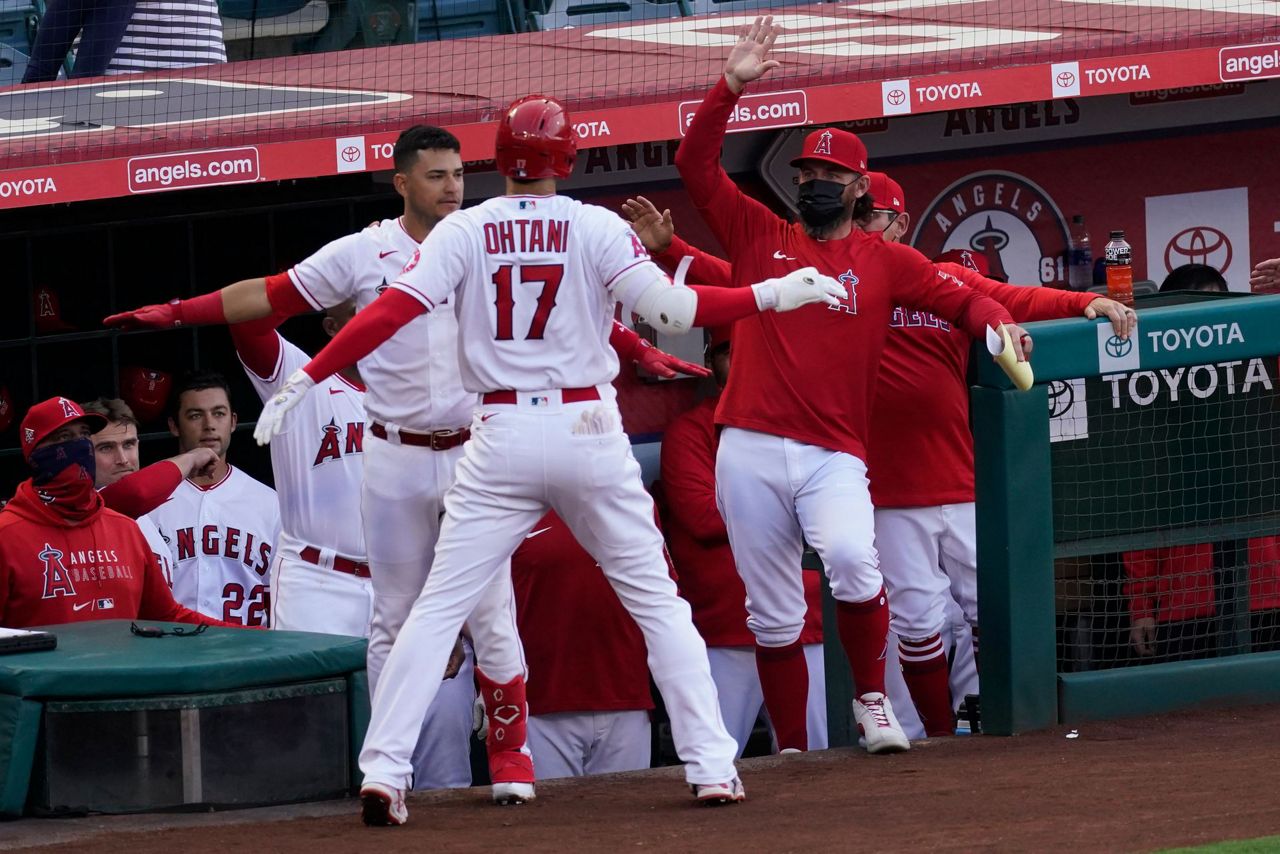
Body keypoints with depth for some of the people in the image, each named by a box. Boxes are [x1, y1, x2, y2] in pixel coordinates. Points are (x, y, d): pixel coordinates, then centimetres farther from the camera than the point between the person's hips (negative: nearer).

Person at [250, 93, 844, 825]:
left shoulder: (463, 232, 0)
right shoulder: (597, 229, -3)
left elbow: (392, 311, -9)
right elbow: (669, 311, -12)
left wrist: (307, 379, -7)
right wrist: (773, 296, -4)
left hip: (501, 437, 0)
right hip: (587, 430, 0)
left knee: (440, 607, 3)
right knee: (657, 599, 11)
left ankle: (384, 772, -8)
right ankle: (712, 765, 6)